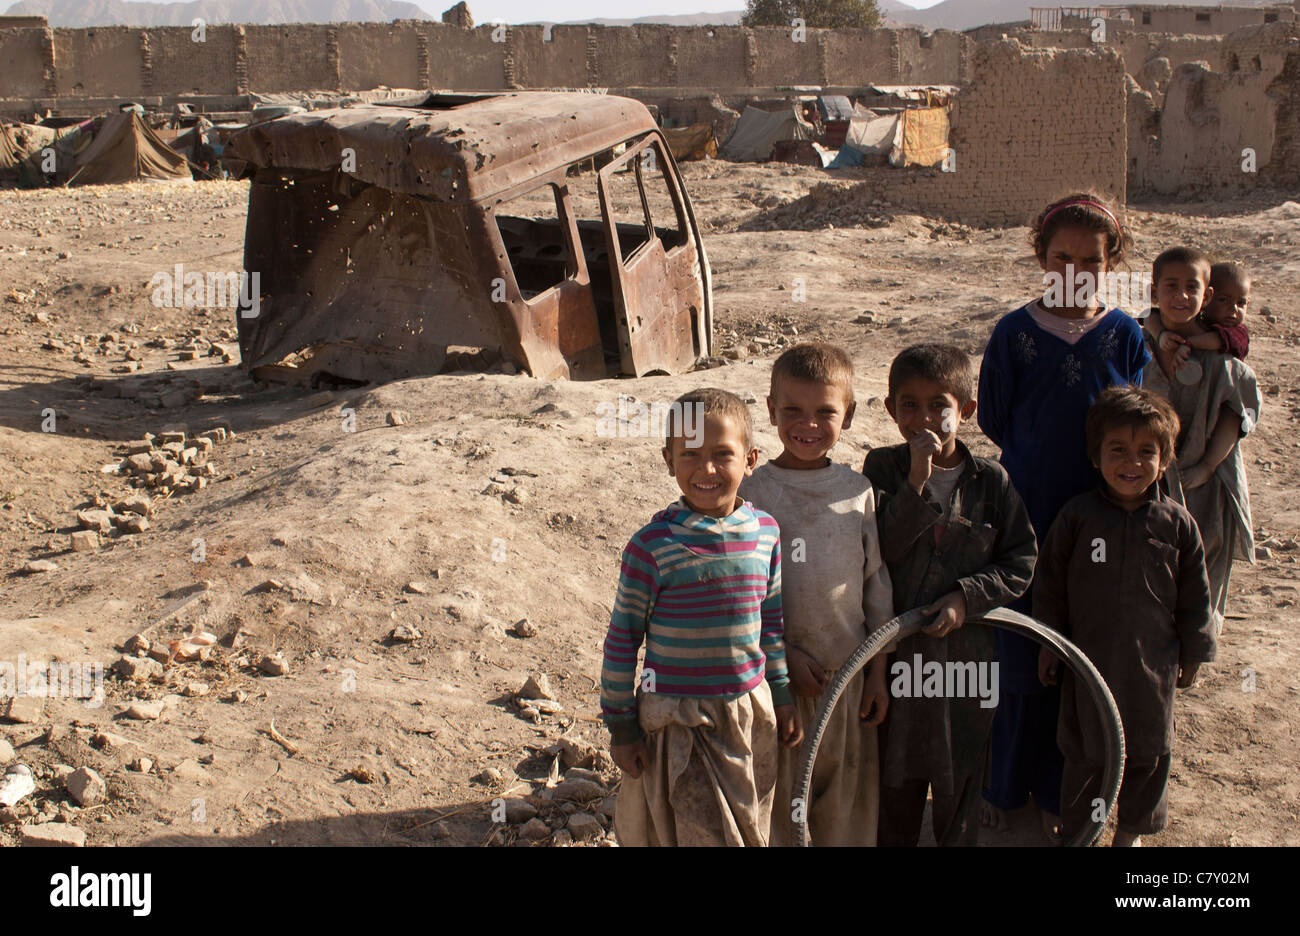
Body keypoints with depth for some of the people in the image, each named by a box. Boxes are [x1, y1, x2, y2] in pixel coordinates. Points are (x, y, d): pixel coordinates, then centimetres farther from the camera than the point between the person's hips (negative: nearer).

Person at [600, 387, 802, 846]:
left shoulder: (765, 531, 0)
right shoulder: (654, 545, -14)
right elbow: (622, 638, -7)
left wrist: (783, 696, 14)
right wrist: (621, 726, -5)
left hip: (751, 714, 5)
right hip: (678, 720, -4)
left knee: (750, 832, 16)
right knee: (701, 834, -1)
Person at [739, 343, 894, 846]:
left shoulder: (858, 492, 1)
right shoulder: (753, 492, -7)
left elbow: (877, 582, 6)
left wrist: (878, 672, 6)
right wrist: (785, 654, -11)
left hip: (848, 672, 2)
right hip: (778, 669, -2)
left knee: (847, 804, 13)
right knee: (779, 793, 8)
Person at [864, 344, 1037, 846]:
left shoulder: (990, 480, -3)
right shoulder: (883, 469, -4)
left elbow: (1021, 561, -2)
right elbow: (881, 552, -15)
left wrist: (967, 597, -15)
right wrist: (916, 483, -21)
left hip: (966, 650, 0)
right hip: (896, 651, 0)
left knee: (959, 782, 13)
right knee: (895, 781, 15)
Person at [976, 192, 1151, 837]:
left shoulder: (1125, 337, -1)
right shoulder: (1014, 333, -4)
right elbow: (995, 421, 4)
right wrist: (1034, 461, 1)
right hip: (1025, 519, -1)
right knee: (1017, 657, 5)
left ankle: (1058, 789, 26)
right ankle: (1004, 784, 23)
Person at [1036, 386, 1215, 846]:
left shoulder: (1177, 523, -7)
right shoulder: (1076, 516, -9)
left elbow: (1194, 595, 3)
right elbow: (1049, 584, -1)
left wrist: (1192, 652, 7)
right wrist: (1049, 644, 1)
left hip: (1153, 663, 1)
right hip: (1088, 659, -1)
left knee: (1148, 750, 15)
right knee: (1085, 748, 12)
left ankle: (1133, 829, 36)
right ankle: (1075, 825, 31)